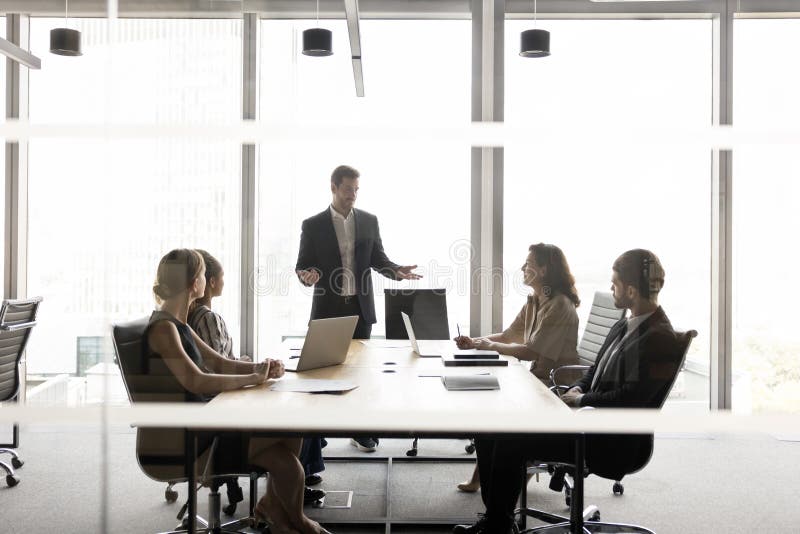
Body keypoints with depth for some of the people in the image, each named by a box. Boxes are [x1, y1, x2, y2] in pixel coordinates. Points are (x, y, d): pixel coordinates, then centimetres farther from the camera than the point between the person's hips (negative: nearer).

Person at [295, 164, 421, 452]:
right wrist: (307, 275, -24)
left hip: (360, 307, 2)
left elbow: (378, 259, 9)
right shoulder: (313, 225, -2)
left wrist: (397, 270, -10)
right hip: (328, 309, -2)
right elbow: (302, 265, -1)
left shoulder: (369, 221, 5)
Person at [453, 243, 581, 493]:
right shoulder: (534, 302, 10)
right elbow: (508, 335, 14)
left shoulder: (559, 306, -20)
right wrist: (474, 342, -1)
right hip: (537, 377, 9)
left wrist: (490, 345, -14)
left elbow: (532, 352, -24)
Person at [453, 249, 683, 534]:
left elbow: (630, 399, -24)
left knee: (511, 442, -21)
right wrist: (577, 389, 2)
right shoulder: (625, 325, 12)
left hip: (613, 443, -9)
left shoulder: (660, 339, -17)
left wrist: (582, 399, -12)